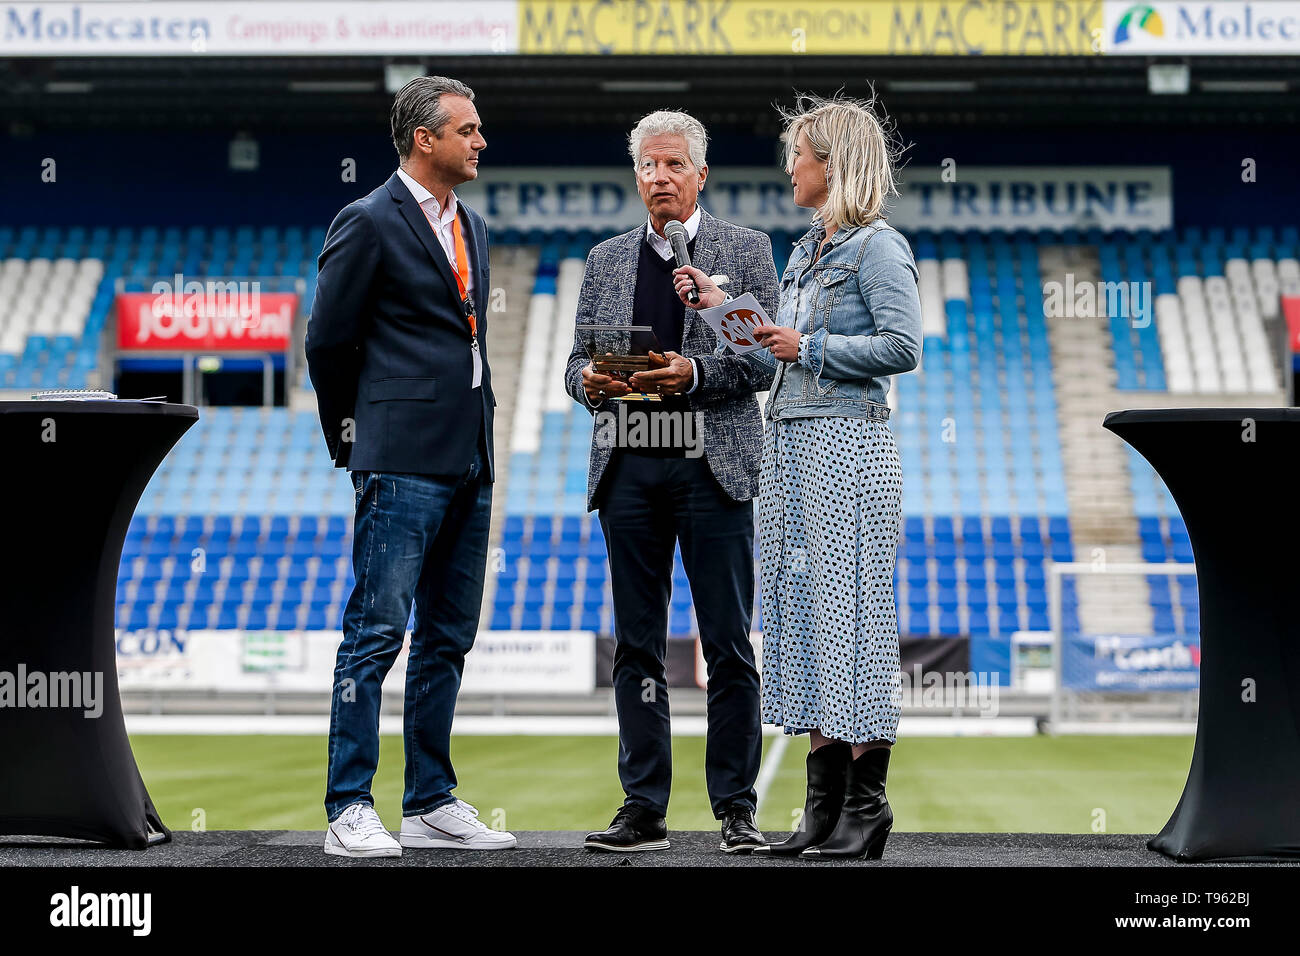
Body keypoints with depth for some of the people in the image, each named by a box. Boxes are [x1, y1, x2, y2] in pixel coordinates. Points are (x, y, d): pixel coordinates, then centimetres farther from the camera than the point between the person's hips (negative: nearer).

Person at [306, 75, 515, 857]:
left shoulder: (473, 227, 18)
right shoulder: (371, 223, -6)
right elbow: (328, 340, -4)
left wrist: (480, 438, 18)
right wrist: (352, 434, 4)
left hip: (471, 462, 8)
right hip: (403, 464, -8)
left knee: (448, 639, 10)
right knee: (377, 632, -8)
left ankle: (432, 804, 17)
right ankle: (350, 810, -5)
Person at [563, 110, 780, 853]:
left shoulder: (746, 250, 5)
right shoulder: (607, 260, 15)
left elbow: (765, 362, -1)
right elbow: (578, 360, 14)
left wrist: (696, 374, -16)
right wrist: (589, 381, -8)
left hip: (714, 466, -3)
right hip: (628, 466, 3)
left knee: (729, 645, -2)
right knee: (638, 644, 5)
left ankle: (737, 808, 5)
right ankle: (644, 808, 10)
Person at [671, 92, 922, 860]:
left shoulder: (878, 247, -7)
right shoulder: (809, 250, 18)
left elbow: (902, 347, -17)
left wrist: (808, 347, -13)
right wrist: (721, 307, 19)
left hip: (848, 446, -9)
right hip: (793, 443, 9)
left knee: (849, 607, -7)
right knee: (802, 606, 8)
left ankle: (867, 807, -1)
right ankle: (825, 805, 12)